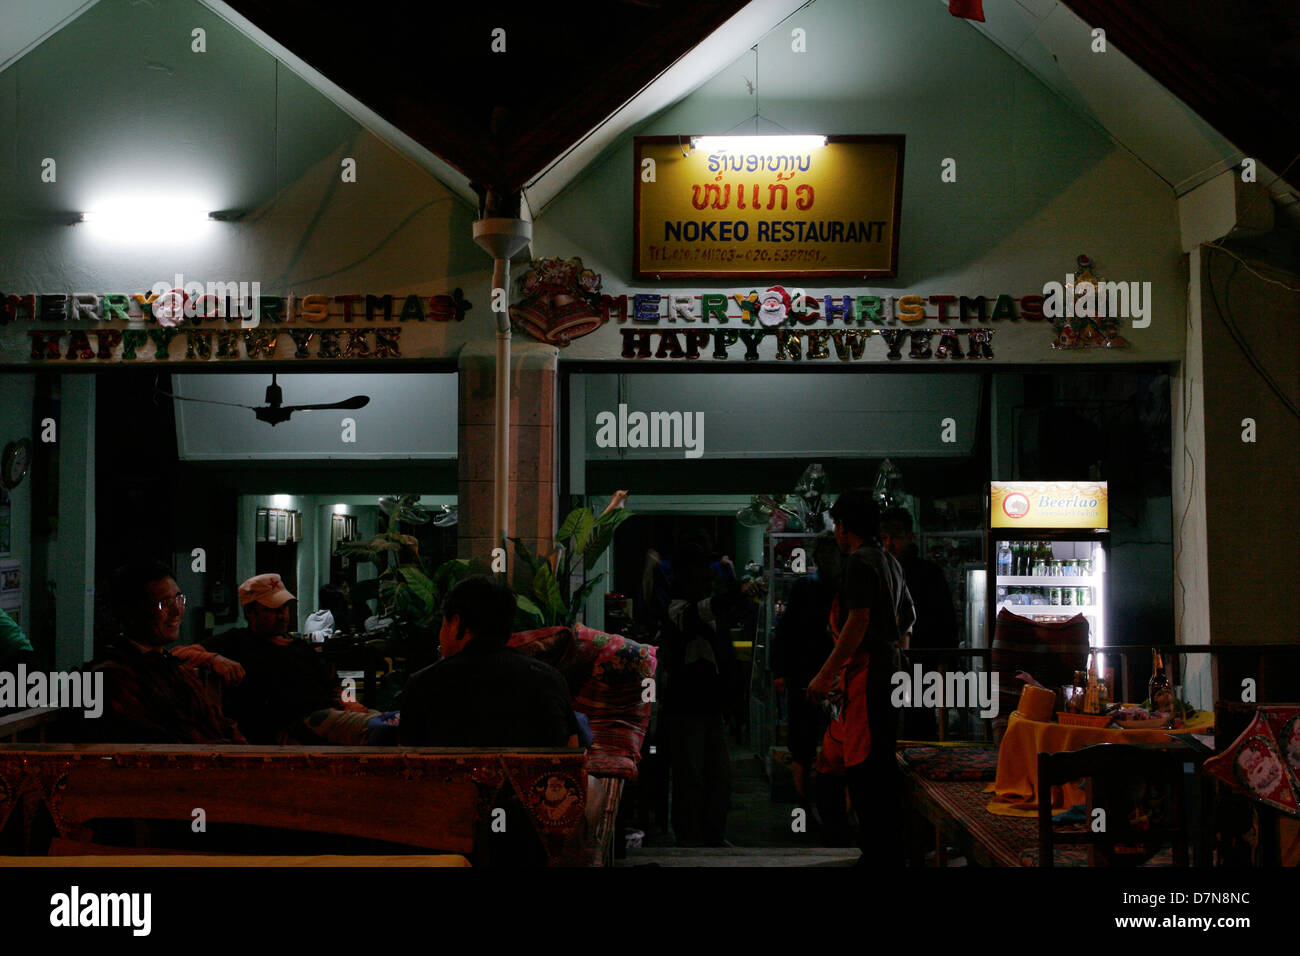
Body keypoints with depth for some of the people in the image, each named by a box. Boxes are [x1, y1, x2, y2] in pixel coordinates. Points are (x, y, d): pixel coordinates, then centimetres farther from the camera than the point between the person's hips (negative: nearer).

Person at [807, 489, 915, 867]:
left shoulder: (860, 561, -12)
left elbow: (858, 622, -21)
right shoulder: (889, 562, 17)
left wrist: (825, 675, -20)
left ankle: (883, 854, -4)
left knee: (868, 765, -7)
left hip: (866, 669, -10)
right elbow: (908, 614, 26)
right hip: (887, 665, 10)